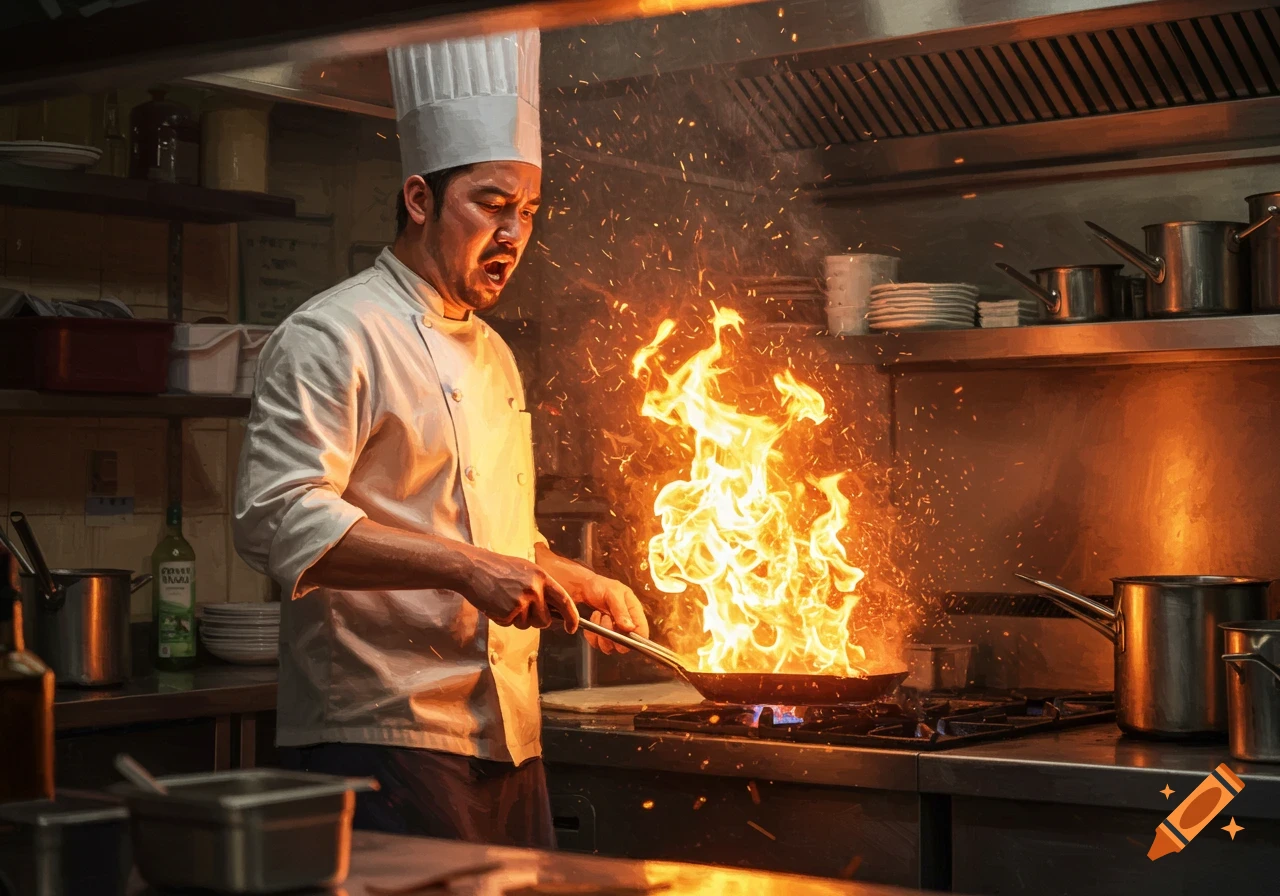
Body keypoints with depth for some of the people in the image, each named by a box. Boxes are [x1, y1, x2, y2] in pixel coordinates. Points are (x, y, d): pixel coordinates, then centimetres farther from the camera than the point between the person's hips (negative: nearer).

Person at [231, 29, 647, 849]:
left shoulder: (492, 355, 20)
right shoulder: (336, 337, -9)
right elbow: (279, 521, -21)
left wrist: (575, 582, 16)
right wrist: (465, 566, -25)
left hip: (507, 742, 9)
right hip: (383, 743, -8)